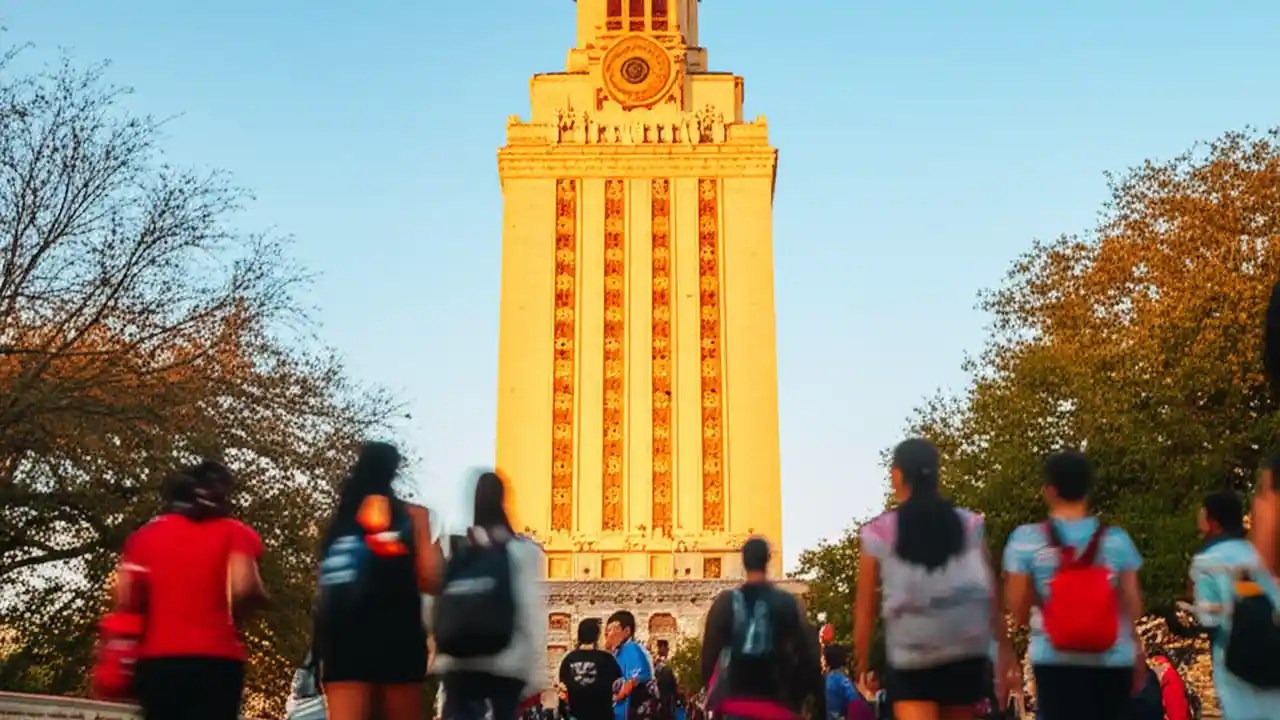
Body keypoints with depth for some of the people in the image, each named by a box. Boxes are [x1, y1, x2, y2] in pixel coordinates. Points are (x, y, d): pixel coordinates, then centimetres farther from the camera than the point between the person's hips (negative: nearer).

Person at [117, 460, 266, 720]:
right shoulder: (234, 533, 2)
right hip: (215, 660, -4)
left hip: (156, 659, 4)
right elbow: (243, 587, -13)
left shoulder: (147, 533, 14)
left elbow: (124, 598, 6)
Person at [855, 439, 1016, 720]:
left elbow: (865, 608, 1)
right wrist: (1005, 647, 12)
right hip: (966, 653, 3)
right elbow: (991, 593, 3)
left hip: (911, 658, -3)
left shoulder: (878, 533, -3)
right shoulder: (969, 524, 4)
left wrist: (863, 663, 12)